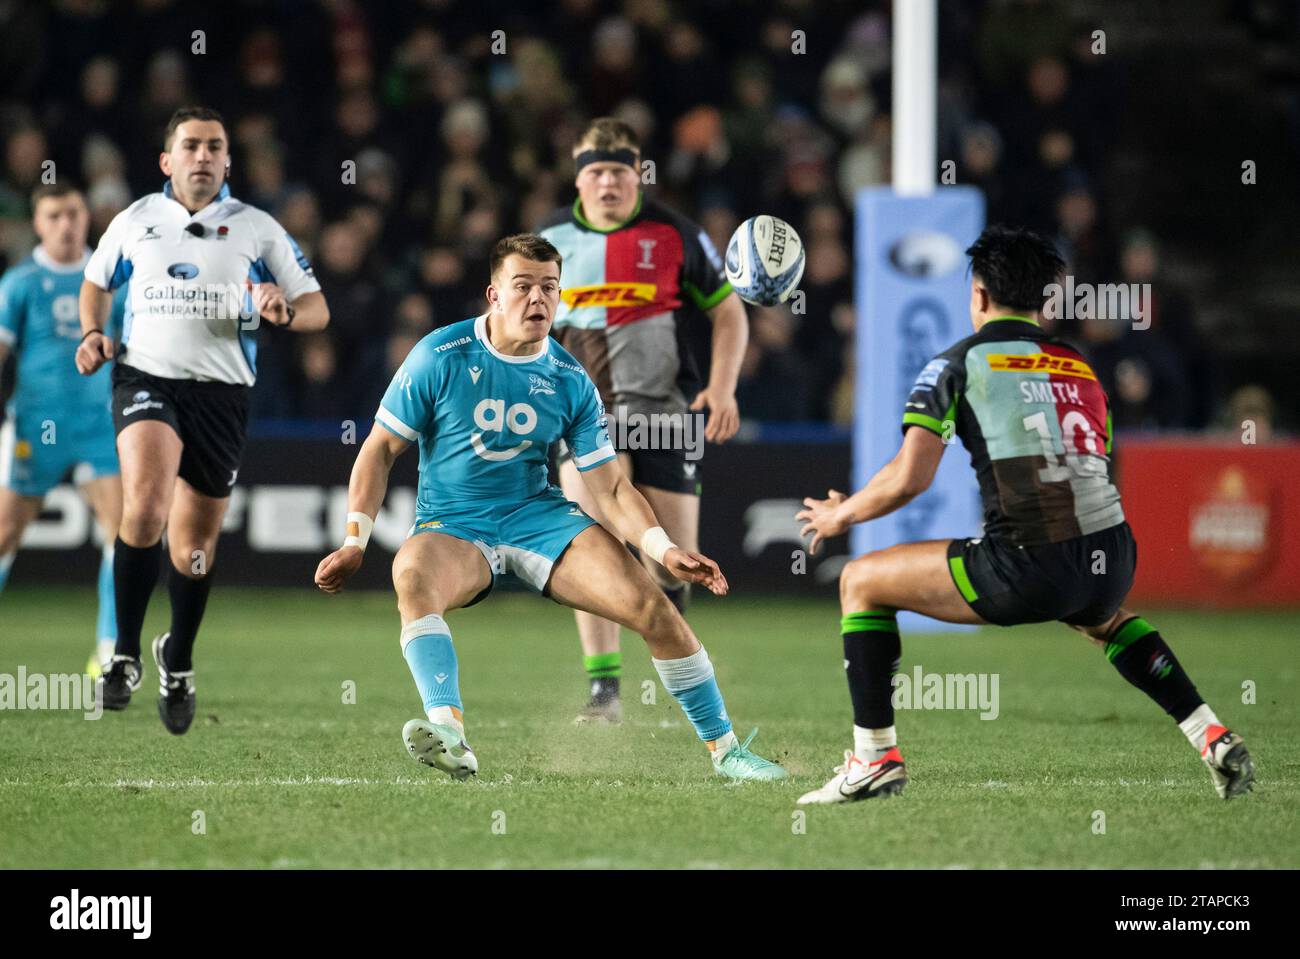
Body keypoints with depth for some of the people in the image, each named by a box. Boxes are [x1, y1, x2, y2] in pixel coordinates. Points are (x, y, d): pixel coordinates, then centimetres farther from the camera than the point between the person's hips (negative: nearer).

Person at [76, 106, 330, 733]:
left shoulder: (257, 229, 6)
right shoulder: (134, 221, 9)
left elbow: (316, 310, 7)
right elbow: (95, 283, 26)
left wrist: (284, 311, -16)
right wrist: (91, 333, 6)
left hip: (221, 392, 1)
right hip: (145, 377, -1)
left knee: (195, 541, 8)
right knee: (146, 505, -27)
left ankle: (178, 662, 34)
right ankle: (125, 655, -17)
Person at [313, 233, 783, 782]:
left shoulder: (571, 381, 0)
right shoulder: (442, 356, -8)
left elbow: (608, 487, 1)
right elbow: (382, 448, -2)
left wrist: (666, 551, -14)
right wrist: (355, 543, -10)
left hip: (540, 517, 2)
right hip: (453, 527, -2)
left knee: (651, 606, -16)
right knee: (412, 573, -38)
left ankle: (725, 750, -2)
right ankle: (448, 732, -54)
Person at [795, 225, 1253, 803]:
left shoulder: (958, 363, 6)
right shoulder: (1081, 370, 22)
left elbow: (908, 478, -2)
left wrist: (839, 516, 16)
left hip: (1029, 570, -6)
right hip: (1111, 561, 6)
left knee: (860, 582, 14)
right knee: (1106, 618, 43)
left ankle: (875, 757, 10)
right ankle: (1212, 738, 28)